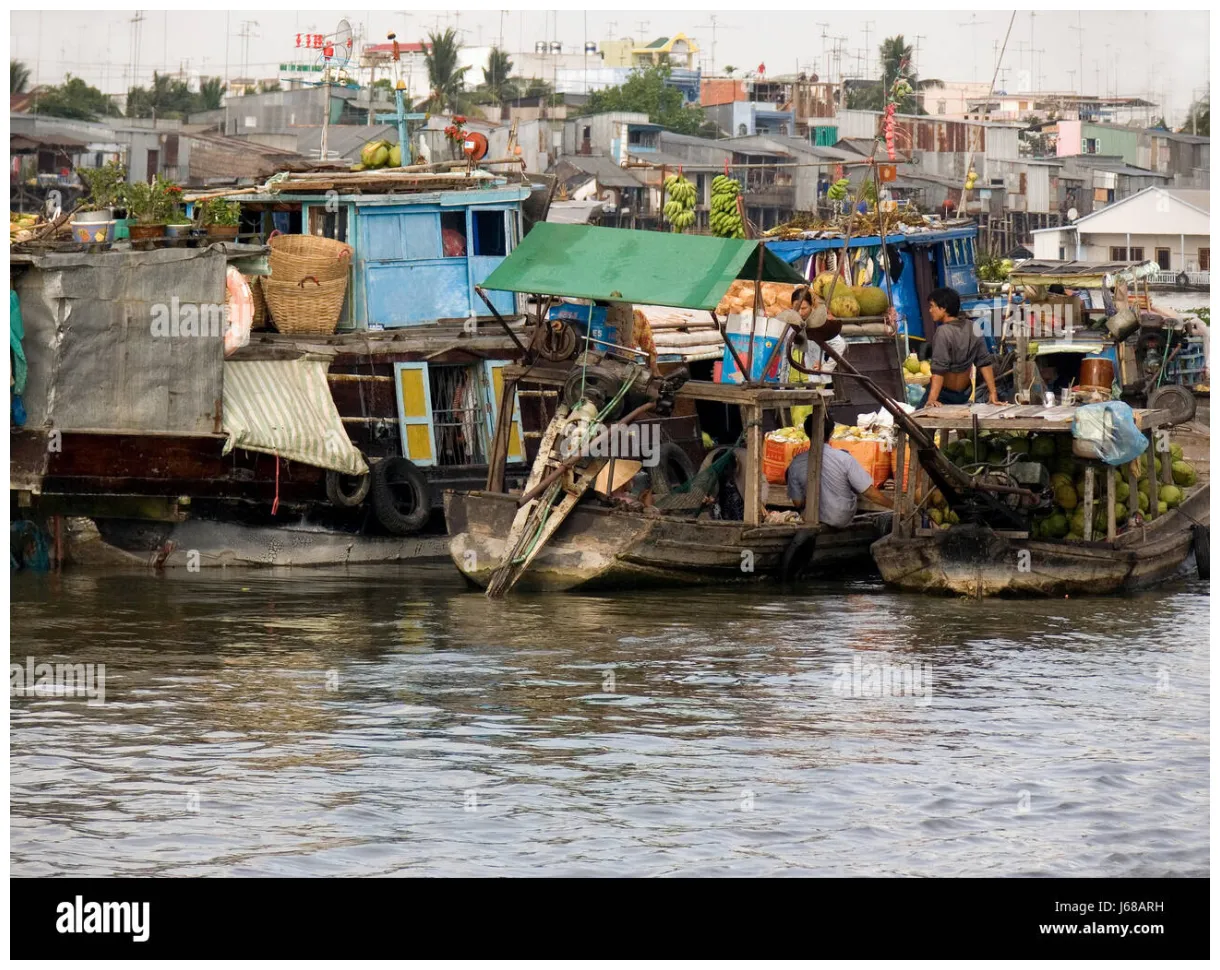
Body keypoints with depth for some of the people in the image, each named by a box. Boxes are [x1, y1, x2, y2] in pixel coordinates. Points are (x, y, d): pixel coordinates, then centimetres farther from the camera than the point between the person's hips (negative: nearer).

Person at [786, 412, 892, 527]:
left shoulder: (796, 464, -18)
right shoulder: (844, 459, -24)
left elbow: (798, 503, -7)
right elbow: (870, 493, -19)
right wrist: (894, 505, -4)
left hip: (813, 519, 1)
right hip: (843, 520, -1)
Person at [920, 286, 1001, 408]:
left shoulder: (943, 332, -21)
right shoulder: (972, 327, -1)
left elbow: (939, 370, -27)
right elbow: (984, 363, 2)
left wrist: (931, 400, -31)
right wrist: (993, 392, 5)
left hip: (944, 394, -7)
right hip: (964, 393, 7)